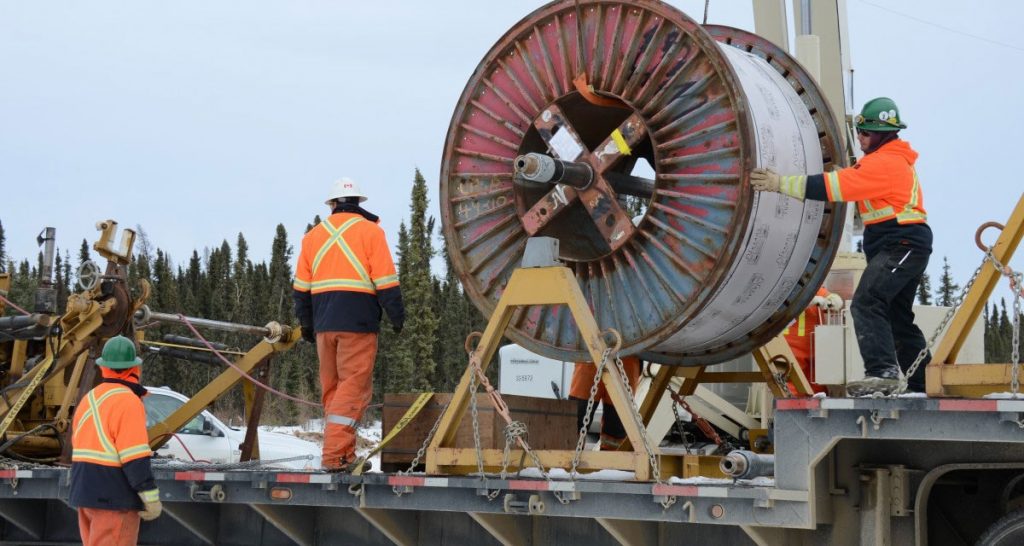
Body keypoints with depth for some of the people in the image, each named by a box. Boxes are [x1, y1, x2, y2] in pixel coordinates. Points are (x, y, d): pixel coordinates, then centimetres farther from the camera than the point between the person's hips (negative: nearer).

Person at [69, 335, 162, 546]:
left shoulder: (89, 399, 13)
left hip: (85, 491, 9)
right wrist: (151, 497, -17)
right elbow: (135, 457, -20)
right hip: (115, 497, -9)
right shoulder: (127, 401, -14)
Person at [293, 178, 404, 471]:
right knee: (354, 387, -6)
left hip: (324, 322, 5)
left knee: (332, 388, 12)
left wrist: (306, 323, 21)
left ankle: (344, 455, 14)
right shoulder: (370, 231, 1)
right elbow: (386, 281, -5)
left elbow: (301, 285, 15)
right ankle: (335, 455, -16)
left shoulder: (313, 235, 15)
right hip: (358, 321, -5)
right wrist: (397, 316, 1)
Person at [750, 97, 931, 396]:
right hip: (900, 247, 11)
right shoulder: (893, 159, 20)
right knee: (898, 318, 16)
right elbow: (847, 183, 23)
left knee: (866, 304, -22)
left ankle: (882, 372, -32)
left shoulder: (884, 163, -14)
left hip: (902, 245, -11)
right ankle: (924, 383, 22)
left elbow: (833, 186, -19)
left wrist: (781, 183, -17)